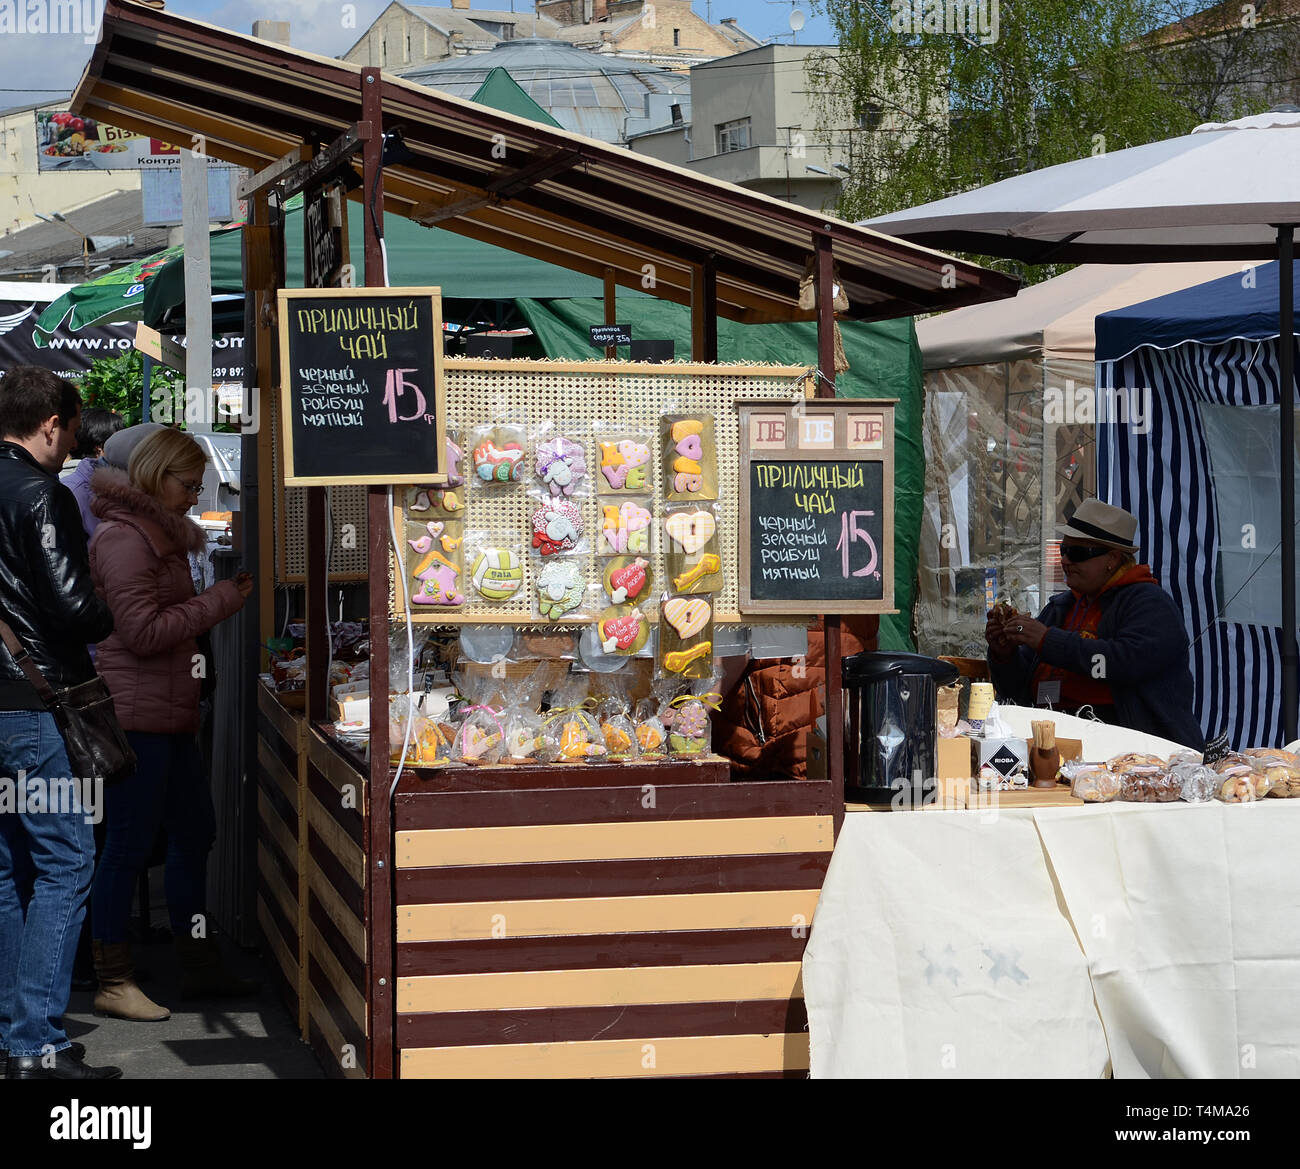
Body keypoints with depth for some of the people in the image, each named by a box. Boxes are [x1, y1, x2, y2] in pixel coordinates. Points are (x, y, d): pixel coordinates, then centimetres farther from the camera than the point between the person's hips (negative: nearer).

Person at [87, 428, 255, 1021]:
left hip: (170, 715, 10)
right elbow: (144, 631, -19)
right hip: (135, 715, -10)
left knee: (194, 832, 14)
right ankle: (113, 983, 1)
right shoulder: (122, 537, -13)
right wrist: (220, 601, -14)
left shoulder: (162, 534, 19)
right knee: (128, 844, -5)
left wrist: (225, 591, 11)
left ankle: (200, 965, 23)